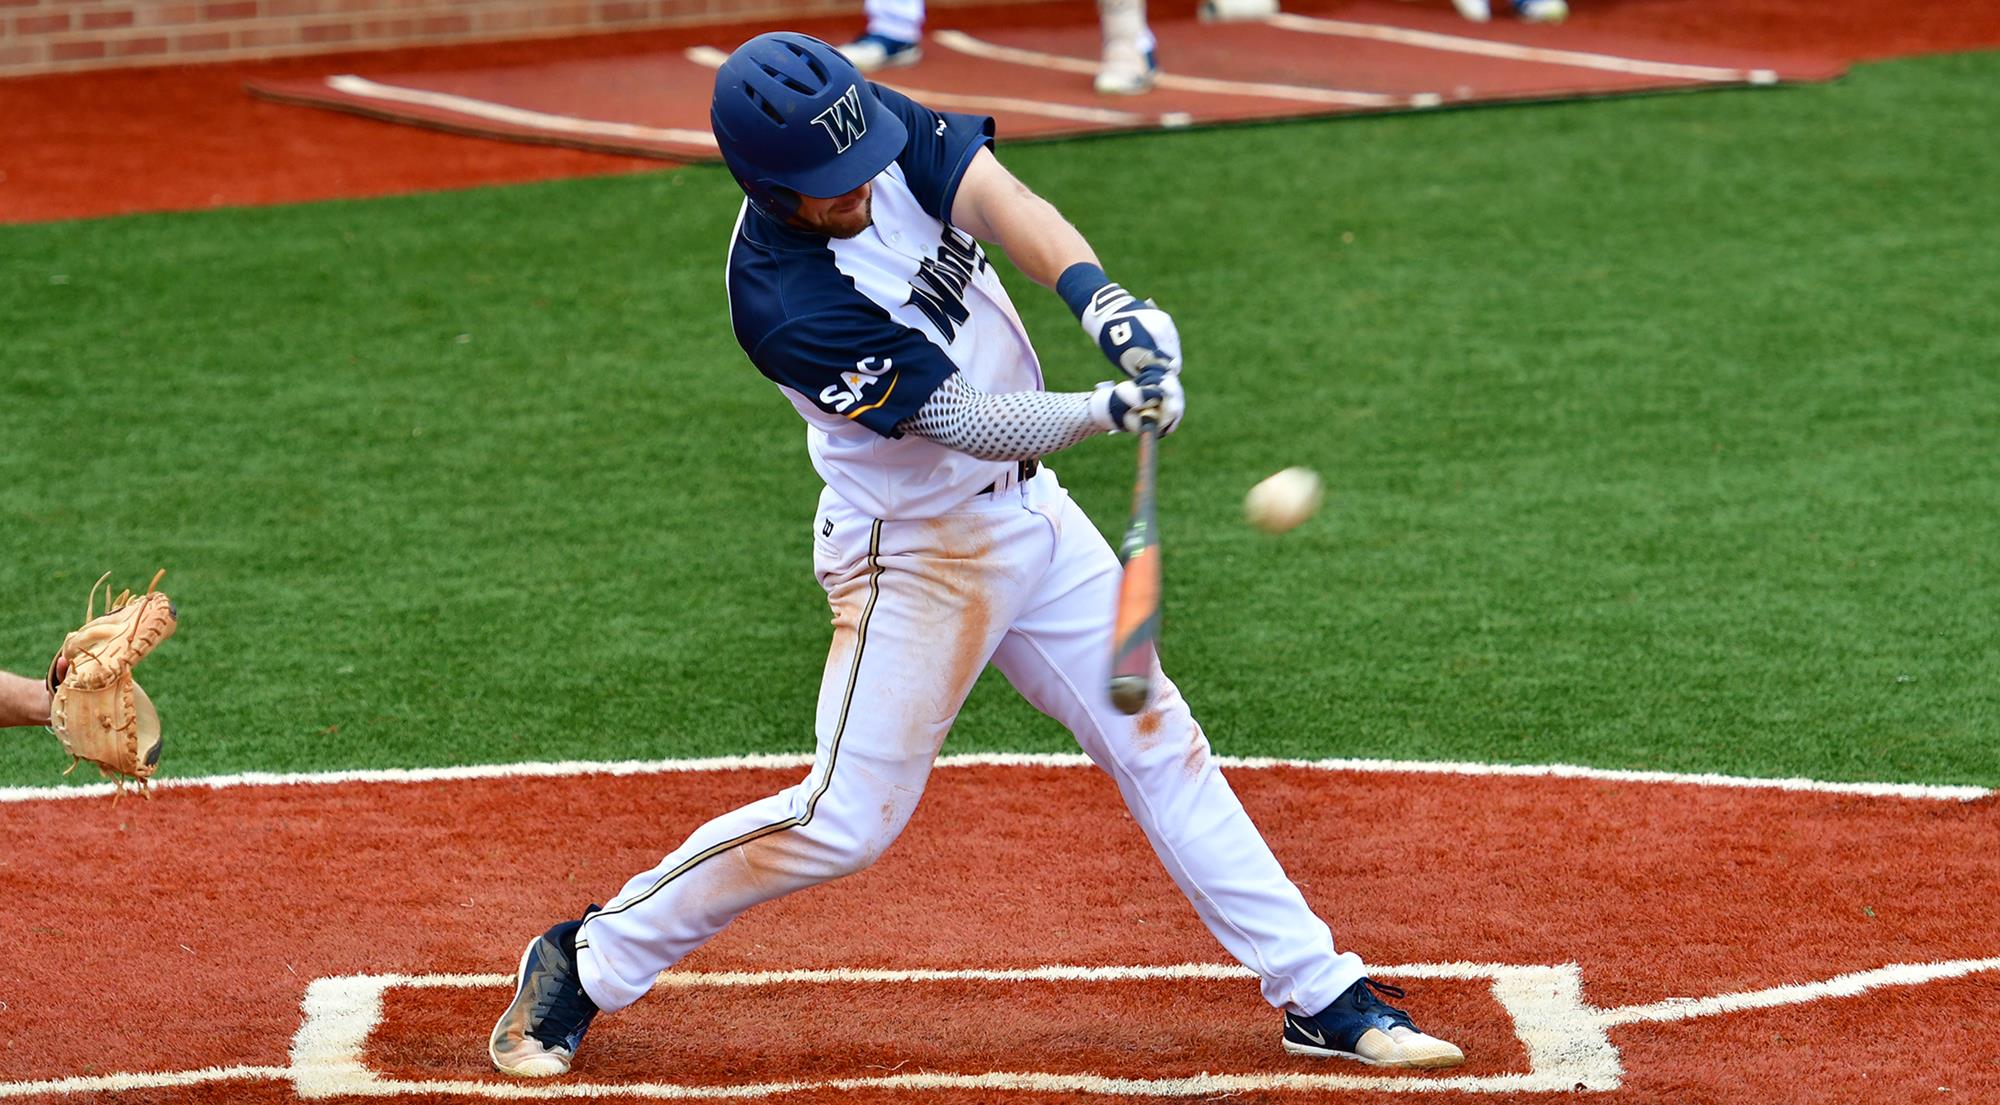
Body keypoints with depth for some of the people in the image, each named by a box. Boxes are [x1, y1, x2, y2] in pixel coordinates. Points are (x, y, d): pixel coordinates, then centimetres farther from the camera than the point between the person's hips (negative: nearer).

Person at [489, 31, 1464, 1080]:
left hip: (1030, 511, 7)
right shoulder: (785, 306, -29)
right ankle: (586, 963, 10)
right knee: (846, 819, -6)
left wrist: (1100, 299, -43)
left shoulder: (883, 132, -11)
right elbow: (961, 420, -29)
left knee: (1157, 744, 10)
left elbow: (998, 200, -25)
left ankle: (1320, 994, 18)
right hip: (913, 551, -7)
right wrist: (1110, 407, -44)